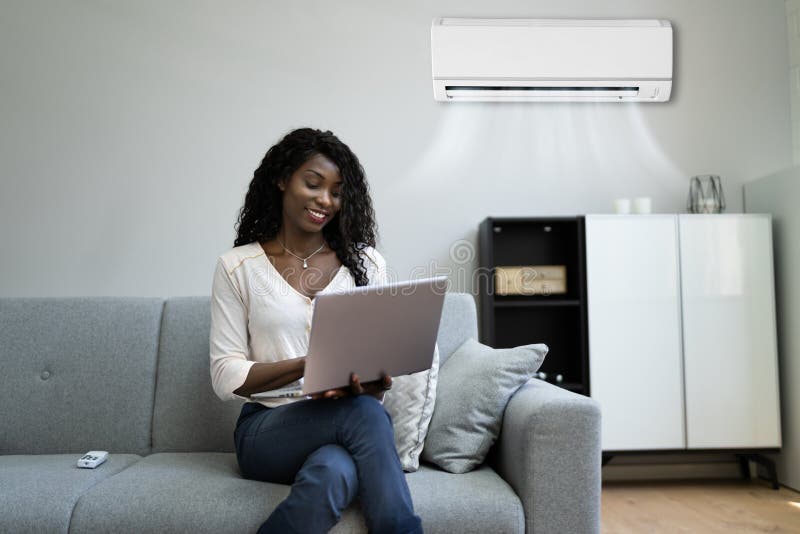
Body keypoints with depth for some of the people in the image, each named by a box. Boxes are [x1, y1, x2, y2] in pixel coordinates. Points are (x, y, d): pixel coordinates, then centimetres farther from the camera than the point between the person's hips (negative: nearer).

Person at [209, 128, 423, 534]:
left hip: (345, 428, 1)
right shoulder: (238, 266, 3)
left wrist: (369, 383, -18)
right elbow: (225, 377, -3)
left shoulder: (366, 263, 9)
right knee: (364, 413, -33)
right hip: (267, 429, -1)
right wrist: (310, 365, -19)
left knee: (332, 474, -37)